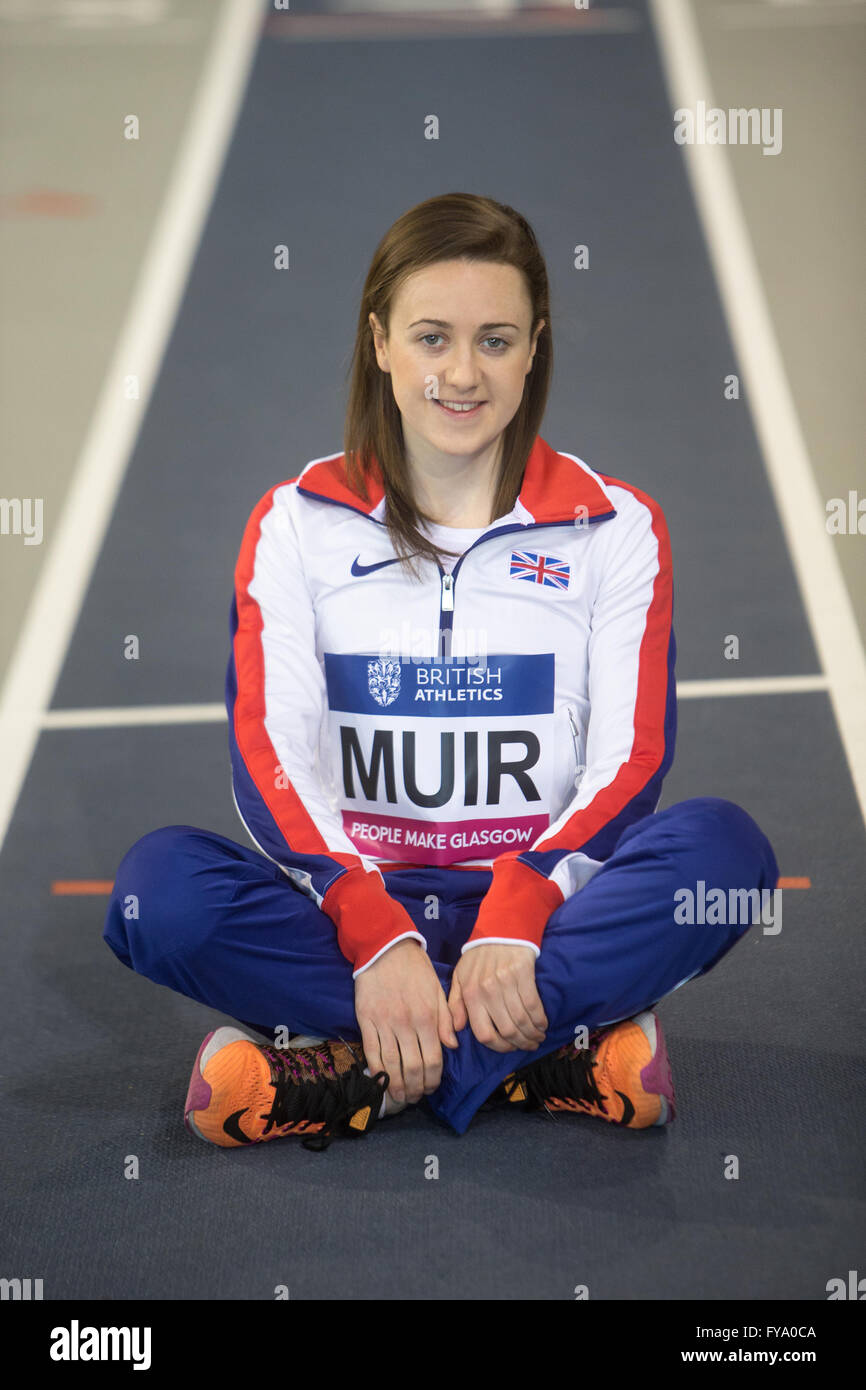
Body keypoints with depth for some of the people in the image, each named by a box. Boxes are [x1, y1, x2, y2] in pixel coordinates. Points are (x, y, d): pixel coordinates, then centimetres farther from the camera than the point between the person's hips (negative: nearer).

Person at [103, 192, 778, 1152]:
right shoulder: (296, 524, 5)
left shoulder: (615, 526, 6)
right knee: (159, 884, -29)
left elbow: (629, 757, -4)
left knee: (721, 845, -29)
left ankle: (351, 1076, -29)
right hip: (351, 906, 0)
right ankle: (567, 1051, -27)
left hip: (541, 905, 0)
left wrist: (514, 921, -23)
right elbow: (269, 756, -5)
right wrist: (375, 937, -23)